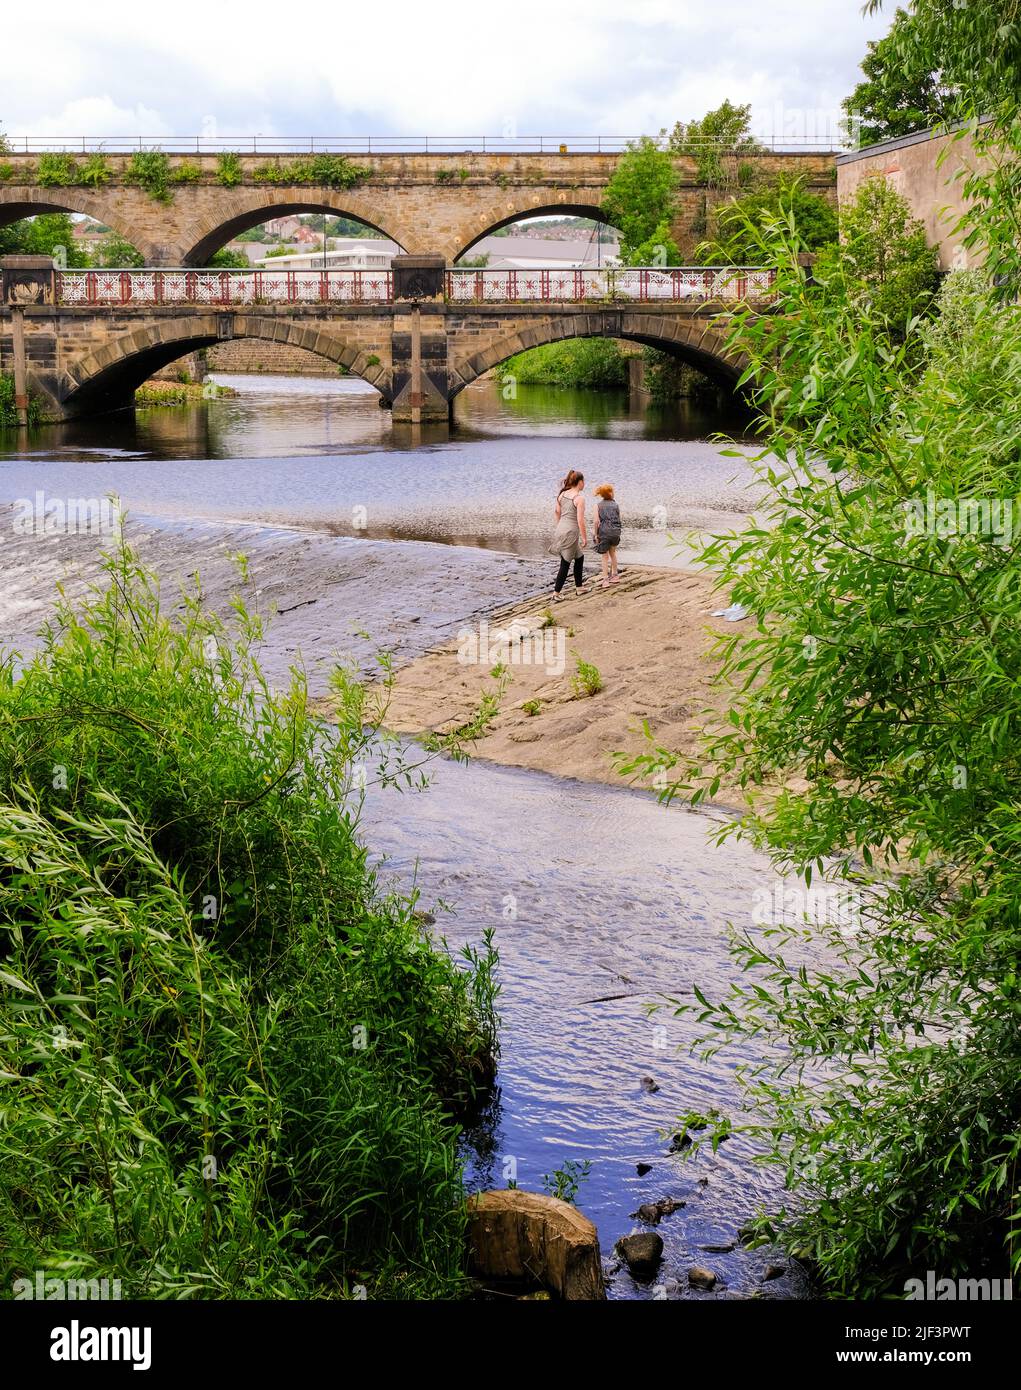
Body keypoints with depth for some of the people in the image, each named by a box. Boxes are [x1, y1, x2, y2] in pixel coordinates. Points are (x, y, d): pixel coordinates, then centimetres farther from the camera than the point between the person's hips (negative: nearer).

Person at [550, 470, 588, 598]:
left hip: (560, 530, 8)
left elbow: (557, 513, 13)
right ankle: (556, 592, 6)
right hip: (571, 532, -8)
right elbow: (580, 520, -17)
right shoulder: (579, 498, -15)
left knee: (579, 557, 23)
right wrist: (584, 538, -9)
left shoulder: (562, 494, 5)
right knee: (565, 563, 3)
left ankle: (579, 587, 30)